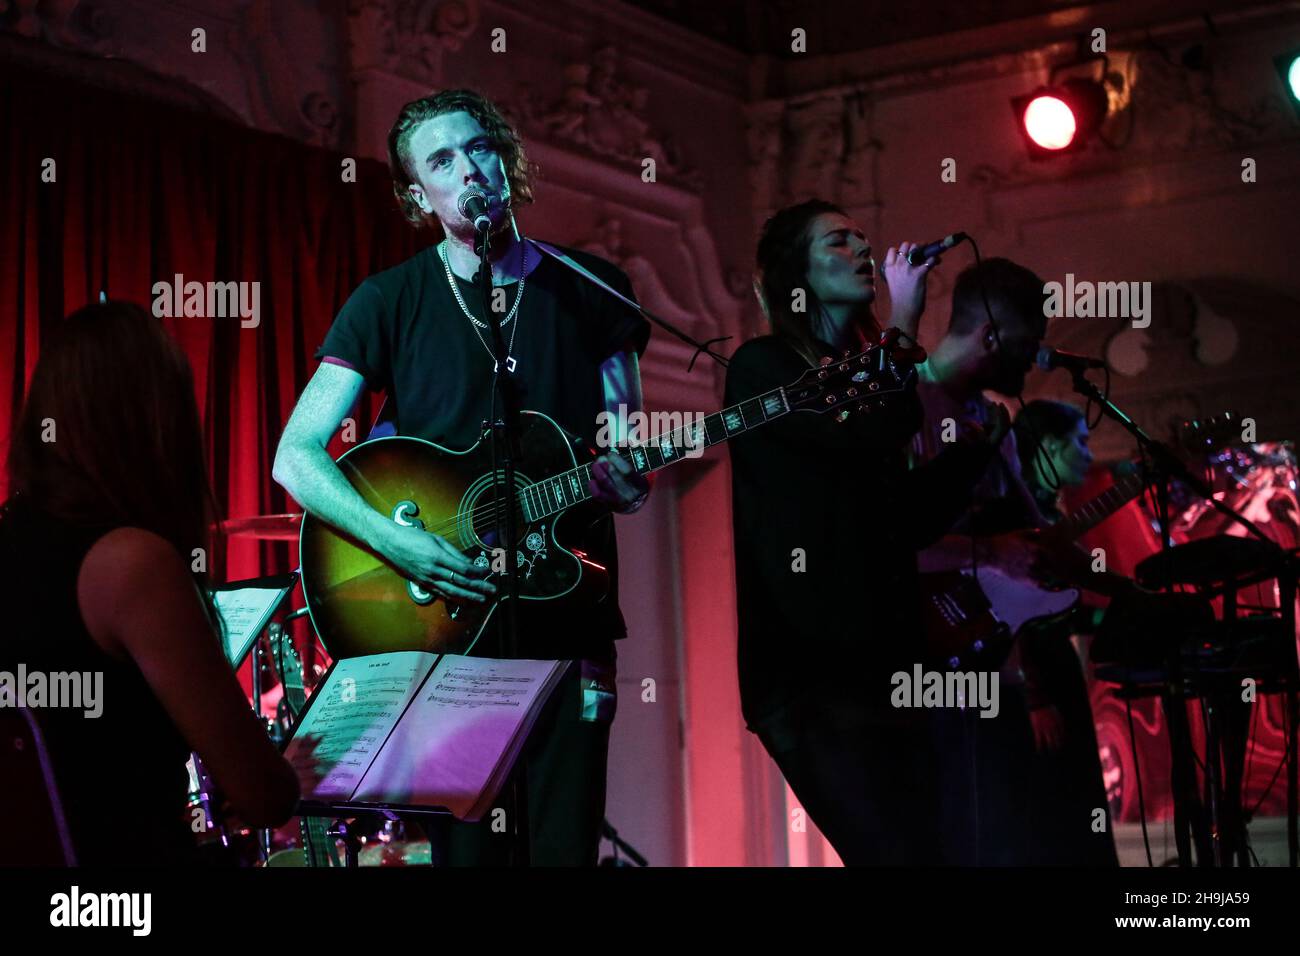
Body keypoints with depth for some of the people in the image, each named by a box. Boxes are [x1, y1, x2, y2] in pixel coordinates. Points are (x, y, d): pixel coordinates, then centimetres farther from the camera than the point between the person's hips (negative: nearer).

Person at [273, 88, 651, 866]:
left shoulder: (592, 291, 7)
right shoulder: (391, 300, 2)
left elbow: (630, 485, 10)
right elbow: (296, 455, -6)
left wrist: (627, 477, -15)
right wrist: (399, 543, -20)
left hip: (565, 606, 2)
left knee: (565, 844, 1)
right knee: (463, 844, 1)